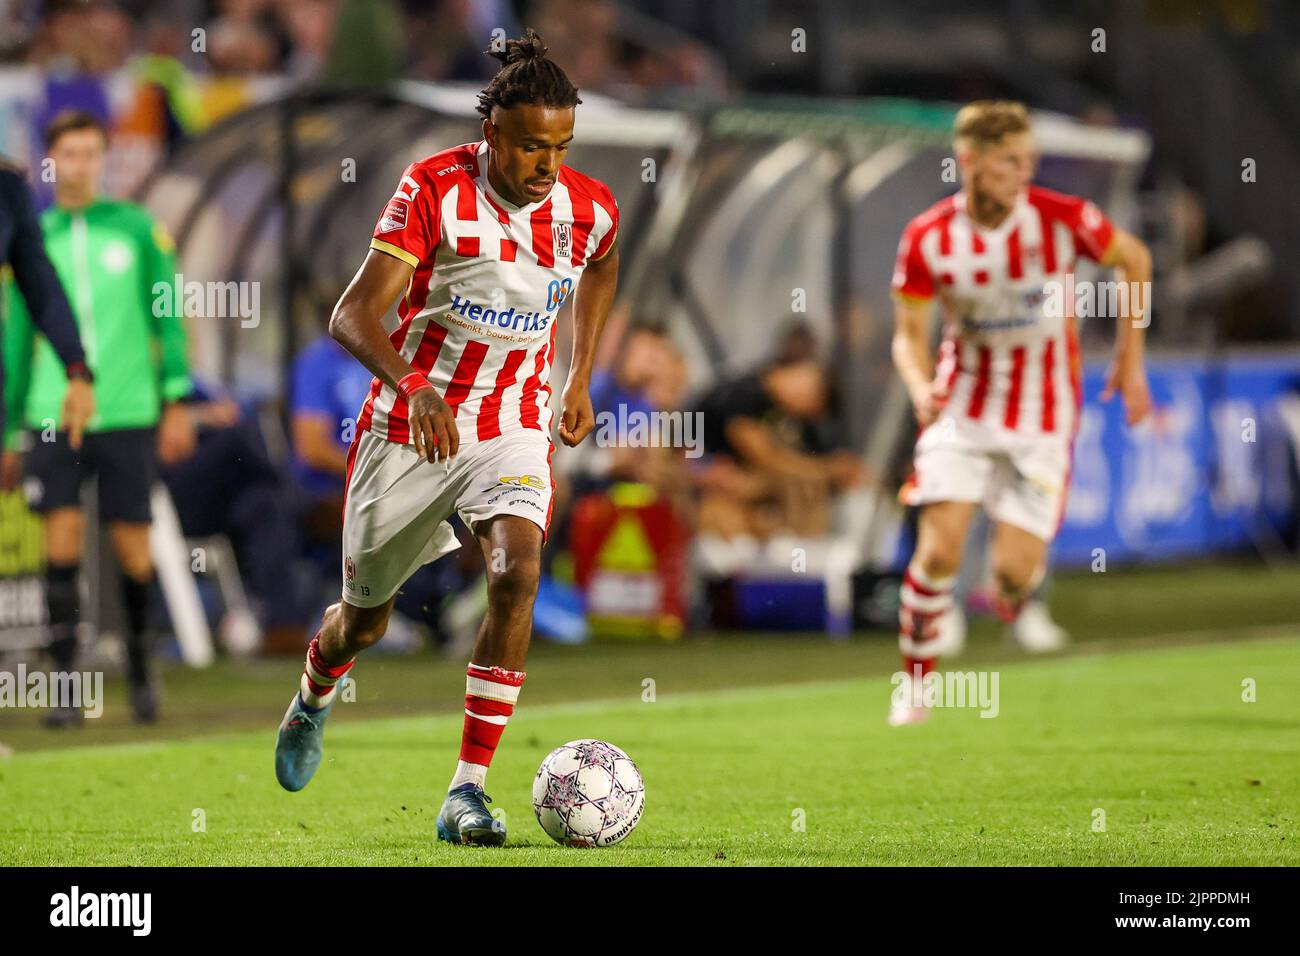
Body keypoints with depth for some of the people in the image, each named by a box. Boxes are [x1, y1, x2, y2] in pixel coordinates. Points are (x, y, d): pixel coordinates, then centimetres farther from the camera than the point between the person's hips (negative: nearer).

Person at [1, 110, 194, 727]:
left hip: (128, 415, -1)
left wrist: (176, 403, 1)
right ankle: (65, 683, -7)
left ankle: (140, 664, 24)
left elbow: (167, 320, 7)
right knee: (63, 533, -10)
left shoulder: (138, 228, 5)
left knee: (132, 545, 2)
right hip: (54, 415, 1)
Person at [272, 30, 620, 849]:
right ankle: (313, 701, 53)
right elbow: (354, 314, -25)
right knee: (366, 618, 14)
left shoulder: (589, 211, -8)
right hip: (407, 428, -1)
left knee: (518, 571, -27)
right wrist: (414, 388, -42)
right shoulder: (435, 189, -18)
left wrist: (581, 378, 15)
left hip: (513, 428, 1)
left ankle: (468, 791, -25)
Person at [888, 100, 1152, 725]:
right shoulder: (927, 239, -12)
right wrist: (921, 388, -23)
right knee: (939, 553, -13)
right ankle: (915, 684, 8)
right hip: (963, 409, 1)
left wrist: (1130, 360, 5)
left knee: (1014, 572, -9)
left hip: (1042, 416, -1)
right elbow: (908, 334, -1)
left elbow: (1134, 260, 4)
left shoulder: (1063, 219, -15)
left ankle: (1017, 598, 29)